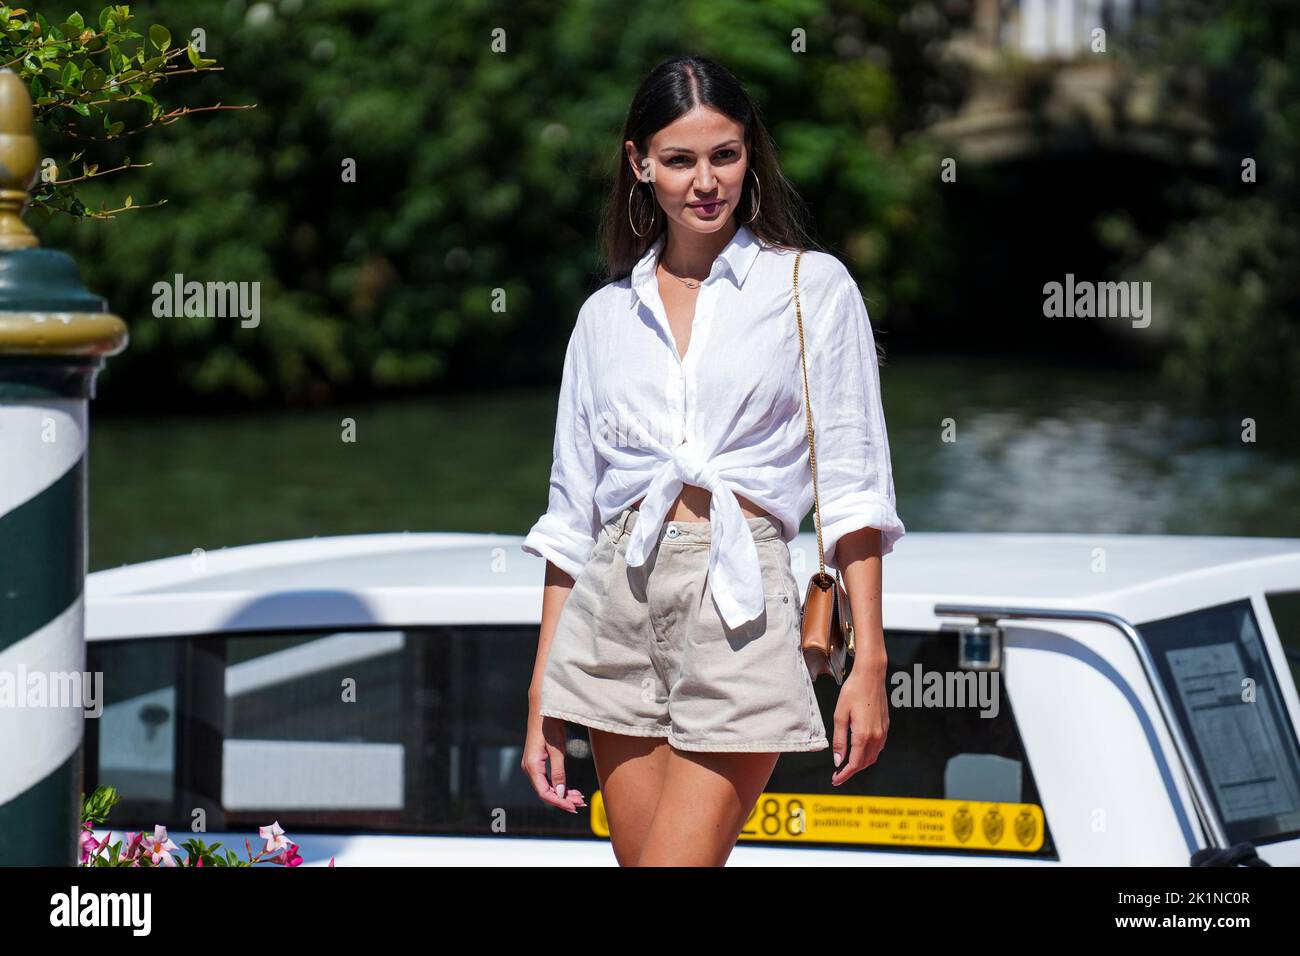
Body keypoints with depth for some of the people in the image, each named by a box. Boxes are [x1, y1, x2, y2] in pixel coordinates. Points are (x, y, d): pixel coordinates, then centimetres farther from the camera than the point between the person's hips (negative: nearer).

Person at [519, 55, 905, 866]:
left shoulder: (813, 288, 5)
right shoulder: (606, 315, 15)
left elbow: (851, 489, 1)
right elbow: (571, 513, 15)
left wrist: (870, 662, -8)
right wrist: (543, 699, 10)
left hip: (740, 613, -4)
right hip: (619, 607, 4)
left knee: (678, 860, -13)